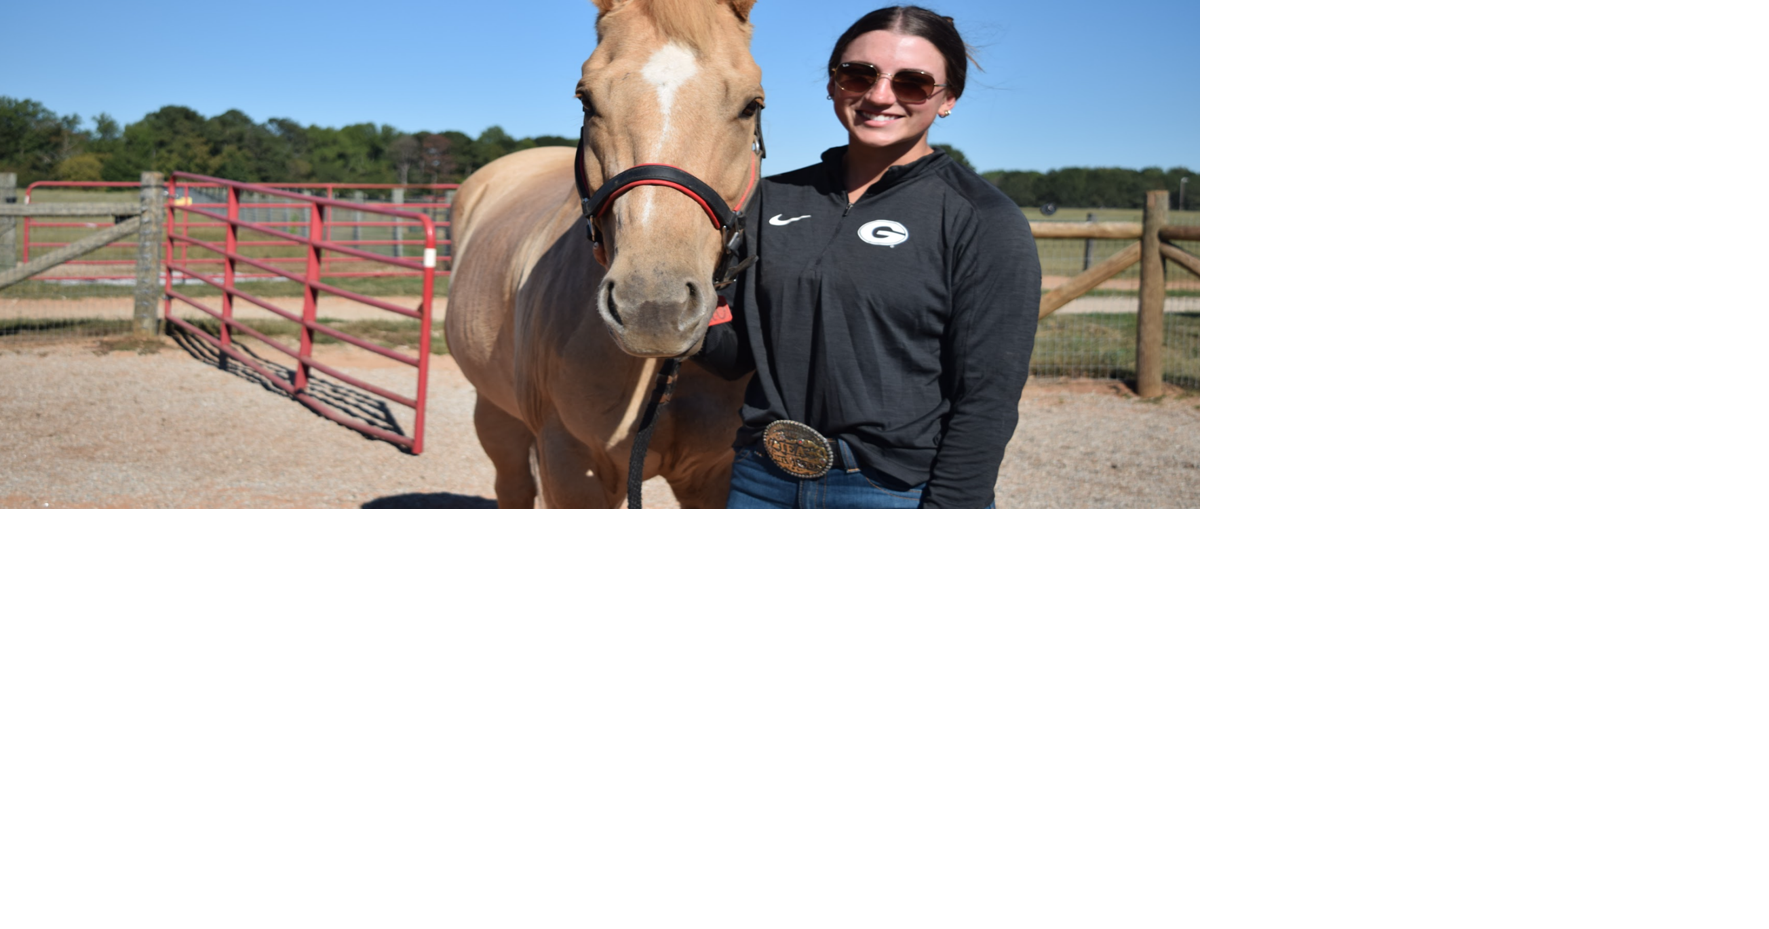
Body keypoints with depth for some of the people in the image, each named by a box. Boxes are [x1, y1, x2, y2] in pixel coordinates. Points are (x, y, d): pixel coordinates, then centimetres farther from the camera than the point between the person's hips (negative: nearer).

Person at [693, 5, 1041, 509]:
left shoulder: (985, 222, -8)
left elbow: (987, 402, -12)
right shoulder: (775, 198, 6)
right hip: (761, 482, 5)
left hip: (901, 489, -4)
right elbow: (737, 354, 8)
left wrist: (947, 502, -19)